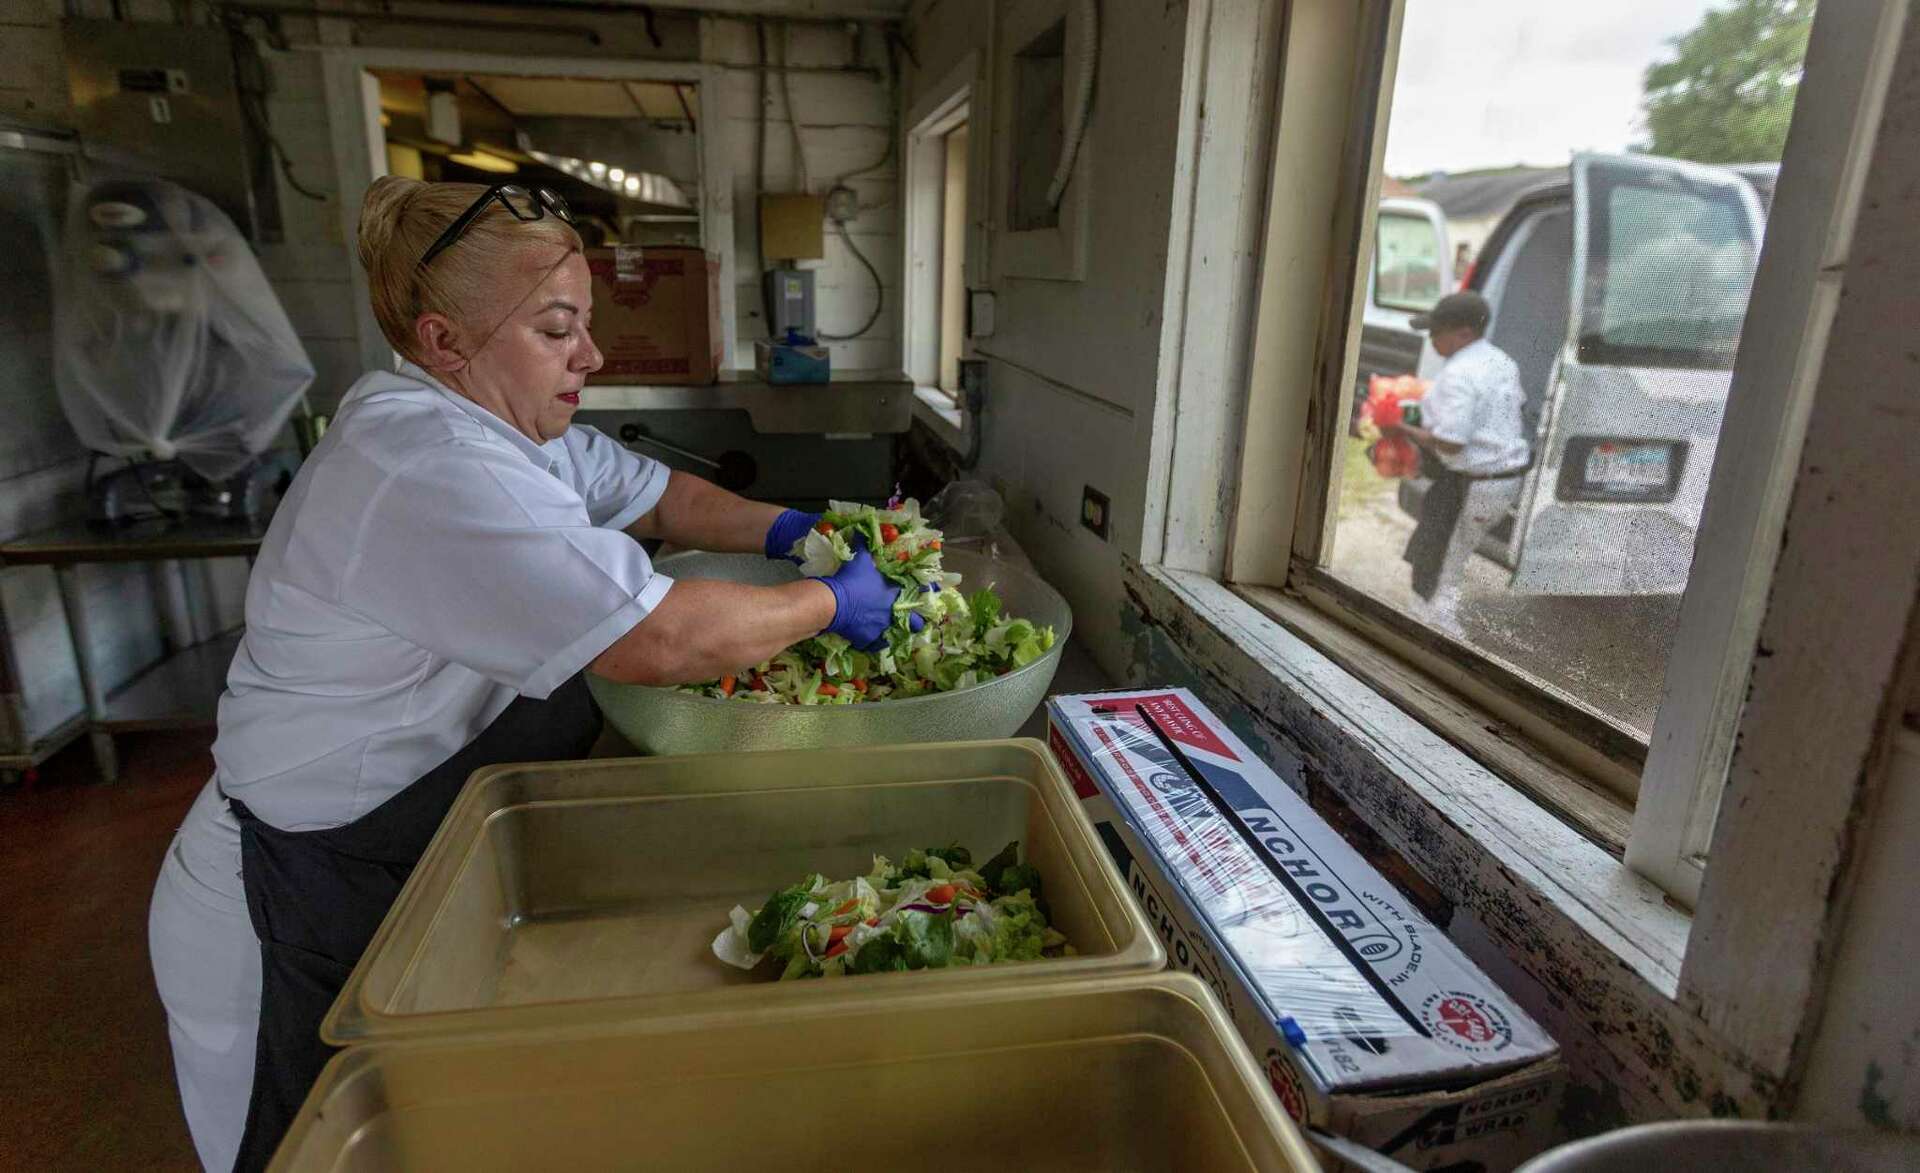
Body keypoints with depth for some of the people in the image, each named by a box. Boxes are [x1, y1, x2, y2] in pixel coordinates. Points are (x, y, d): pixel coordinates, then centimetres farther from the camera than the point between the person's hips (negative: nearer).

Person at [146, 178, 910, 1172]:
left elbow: (663, 497, 11)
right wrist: (829, 603, -22)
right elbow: (663, 640, -37)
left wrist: (785, 531, -7)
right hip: (306, 923, -9)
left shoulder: (506, 423, 1)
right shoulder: (426, 469, -31)